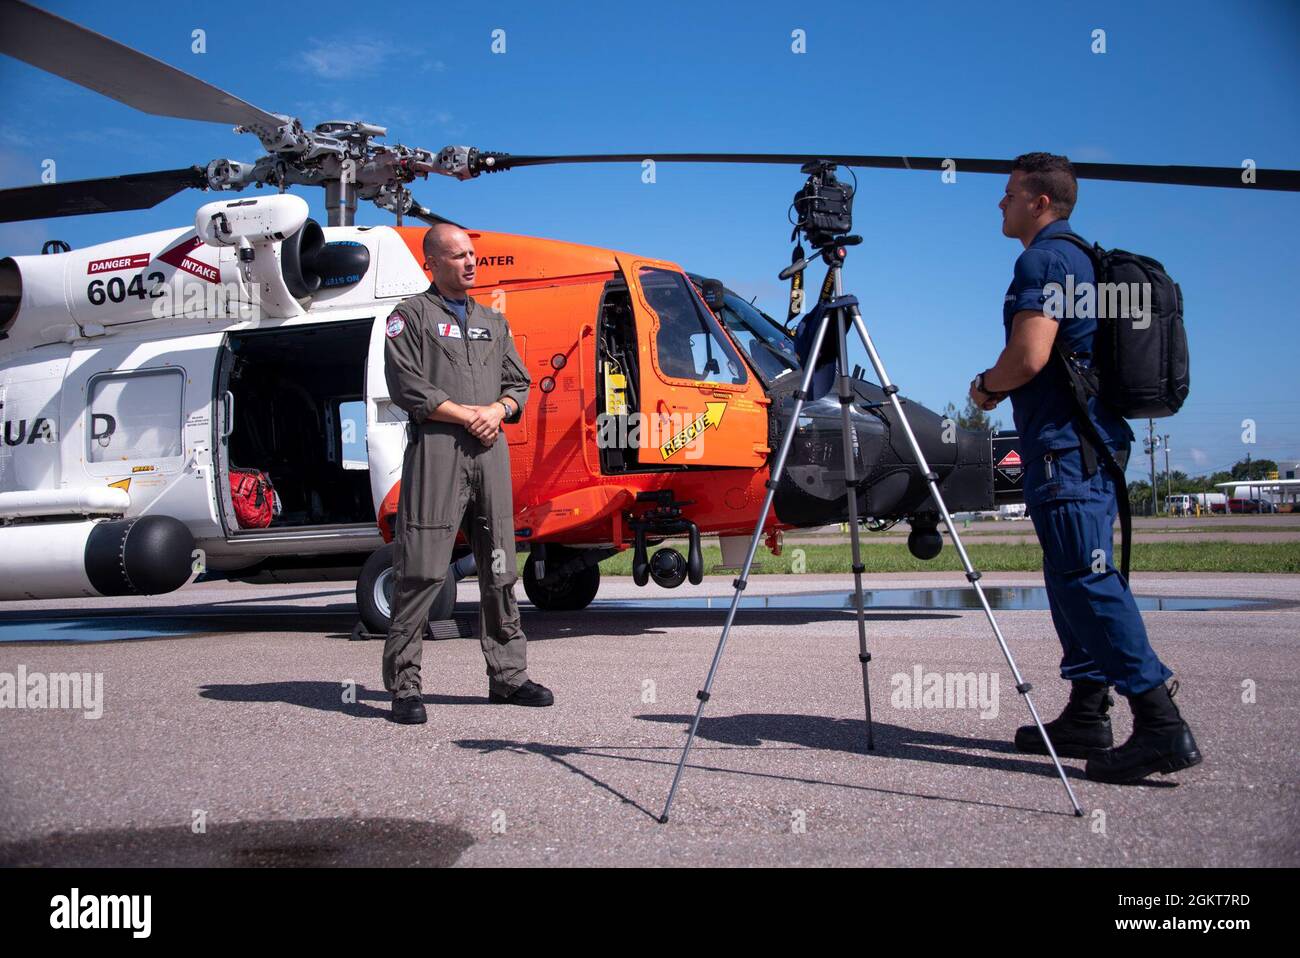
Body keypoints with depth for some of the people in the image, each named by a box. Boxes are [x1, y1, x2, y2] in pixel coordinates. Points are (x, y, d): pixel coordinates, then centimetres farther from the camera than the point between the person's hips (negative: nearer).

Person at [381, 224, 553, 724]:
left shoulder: (493, 322, 22)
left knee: (499, 568, 8)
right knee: (421, 567, -8)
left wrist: (496, 410, -2)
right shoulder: (412, 315, 6)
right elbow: (407, 386, -6)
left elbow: (519, 384, 19)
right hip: (436, 451, -5)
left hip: (491, 451, 6)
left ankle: (508, 675, 16)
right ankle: (403, 685, -3)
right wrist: (466, 414, -9)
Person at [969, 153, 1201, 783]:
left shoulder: (1042, 261, -10)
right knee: (1073, 577, 13)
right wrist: (1003, 388, 17)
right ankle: (1087, 714, 18)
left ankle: (1159, 723, -13)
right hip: (1095, 439, 11)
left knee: (1086, 578, -12)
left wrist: (986, 386, -3)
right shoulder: (1079, 258, 21)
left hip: (1064, 446, -11)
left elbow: (1029, 356, -21)